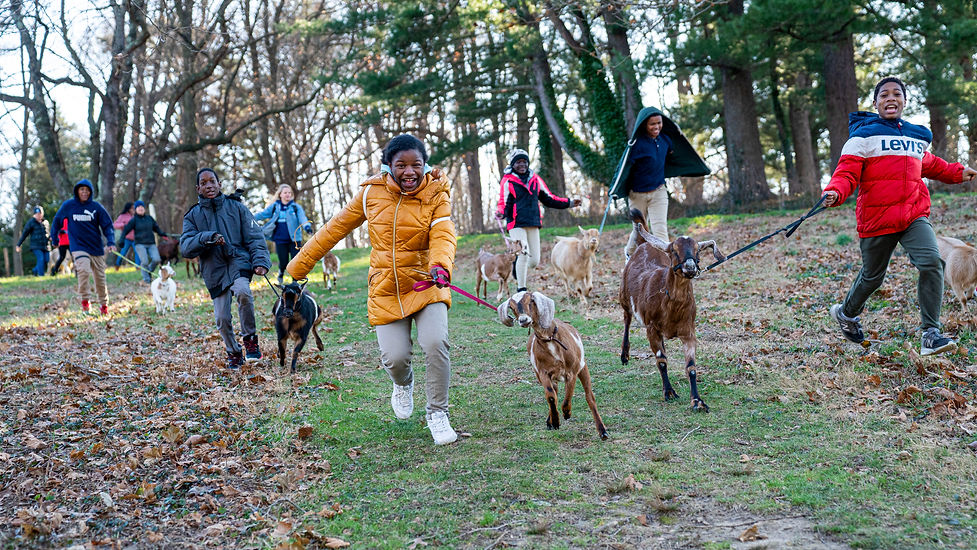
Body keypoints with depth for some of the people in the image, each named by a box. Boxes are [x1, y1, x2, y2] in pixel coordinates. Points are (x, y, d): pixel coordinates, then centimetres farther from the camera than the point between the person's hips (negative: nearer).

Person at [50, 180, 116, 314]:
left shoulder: (96, 207, -1)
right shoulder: (68, 206, 0)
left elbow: (107, 225, 0)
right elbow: (57, 220, 15)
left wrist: (110, 242, -14)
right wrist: (53, 237, 19)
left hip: (96, 247, 1)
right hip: (78, 246, -1)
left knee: (100, 277, 8)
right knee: (83, 270, -25)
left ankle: (103, 304, 26)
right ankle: (85, 300, -12)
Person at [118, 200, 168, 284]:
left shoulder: (149, 218, 12)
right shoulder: (134, 220, 2)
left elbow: (156, 228, 20)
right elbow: (126, 230, -1)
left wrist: (162, 234, 4)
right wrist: (121, 240, -11)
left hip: (151, 244, 3)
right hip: (140, 244, -3)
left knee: (156, 260, -14)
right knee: (145, 262, -16)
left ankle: (149, 271, 15)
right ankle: (146, 279, 0)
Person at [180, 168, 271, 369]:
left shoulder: (236, 207, 6)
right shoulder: (193, 215, 9)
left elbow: (254, 237, 3)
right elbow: (185, 248, -3)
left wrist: (260, 261, -12)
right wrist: (206, 238, -20)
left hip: (239, 262, -2)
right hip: (214, 270, 2)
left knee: (243, 292, -33)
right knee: (222, 319, 0)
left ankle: (250, 339, -13)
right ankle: (234, 353, 27)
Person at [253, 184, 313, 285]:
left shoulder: (296, 207, 2)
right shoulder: (274, 207, 8)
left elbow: (302, 217, -13)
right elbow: (262, 214, 7)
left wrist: (307, 226, -32)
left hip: (294, 239, -1)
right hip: (280, 240, 1)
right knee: (283, 262, 3)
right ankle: (281, 272, 39)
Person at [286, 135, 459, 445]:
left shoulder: (436, 195, -5)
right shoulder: (372, 192, -1)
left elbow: (443, 236, -20)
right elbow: (335, 229, 8)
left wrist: (441, 265, -42)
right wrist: (298, 266, 10)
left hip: (426, 285, -1)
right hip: (386, 291, 1)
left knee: (436, 343, -22)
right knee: (395, 357, -9)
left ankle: (438, 414, 1)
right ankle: (403, 384, 32)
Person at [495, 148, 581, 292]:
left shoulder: (535, 179, 14)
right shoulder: (507, 181, 2)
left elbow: (548, 199, 21)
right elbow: (504, 204, -2)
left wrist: (569, 203, 14)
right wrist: (501, 213, -25)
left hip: (533, 224, 5)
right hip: (516, 224, -5)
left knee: (534, 260, 1)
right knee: (524, 254, -19)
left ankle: (517, 267, 35)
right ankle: (521, 290, -9)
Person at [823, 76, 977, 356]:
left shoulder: (917, 136, 16)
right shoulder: (864, 134, -3)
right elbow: (847, 172, -13)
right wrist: (834, 193, -32)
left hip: (914, 215, 4)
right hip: (876, 218, -4)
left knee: (931, 262, -19)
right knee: (872, 277, 9)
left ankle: (930, 333, -15)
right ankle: (846, 313, 41)